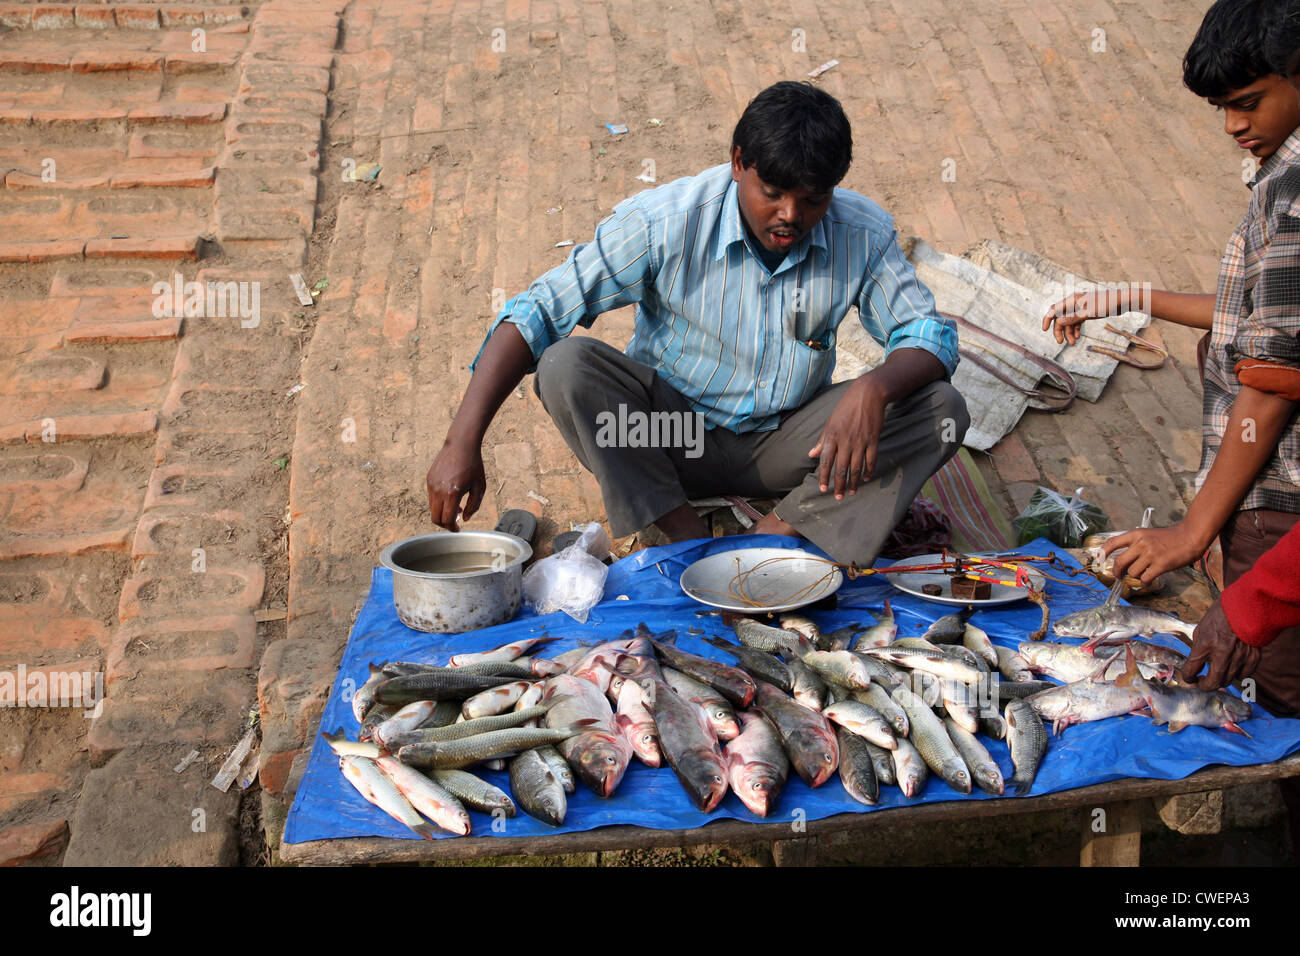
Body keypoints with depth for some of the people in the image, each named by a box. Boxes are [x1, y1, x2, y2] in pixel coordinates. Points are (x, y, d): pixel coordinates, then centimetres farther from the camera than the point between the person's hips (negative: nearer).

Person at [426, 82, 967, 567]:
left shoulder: (862, 235, -12)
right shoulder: (663, 222, -21)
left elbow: (931, 337, -8)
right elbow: (536, 313, -22)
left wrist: (875, 388, -34)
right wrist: (463, 442, -32)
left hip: (783, 447, 2)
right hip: (669, 438, -1)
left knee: (942, 412, -19)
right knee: (565, 364, -30)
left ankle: (779, 532, -23)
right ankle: (691, 542, -24)